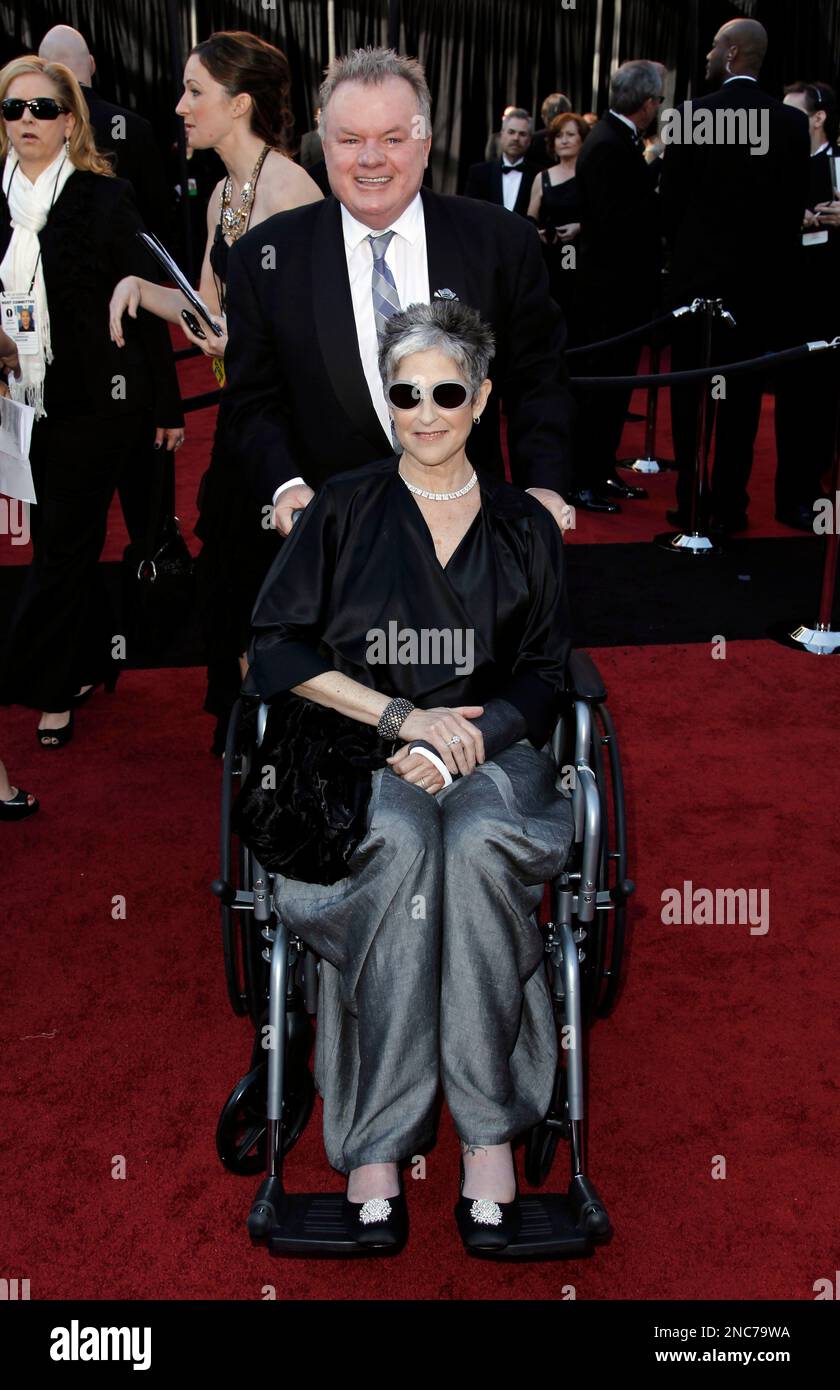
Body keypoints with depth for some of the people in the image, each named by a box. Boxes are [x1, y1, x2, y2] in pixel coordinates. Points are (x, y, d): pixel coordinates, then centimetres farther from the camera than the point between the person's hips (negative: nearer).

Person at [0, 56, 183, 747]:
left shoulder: (106, 198, -6)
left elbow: (145, 306, -5)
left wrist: (167, 406, -5)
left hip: (96, 402, -5)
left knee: (64, 542, 1)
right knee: (61, 538, 14)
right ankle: (93, 660, 32)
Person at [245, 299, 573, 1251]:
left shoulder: (525, 527, 15)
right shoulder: (343, 508, 11)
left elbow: (544, 675, 10)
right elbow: (275, 649, 3)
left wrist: (461, 737, -10)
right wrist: (400, 715, -8)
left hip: (492, 749, 1)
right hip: (360, 747, -1)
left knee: (476, 841, -35)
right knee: (400, 840, -35)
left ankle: (488, 1126, -25)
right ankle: (375, 1140, -29)